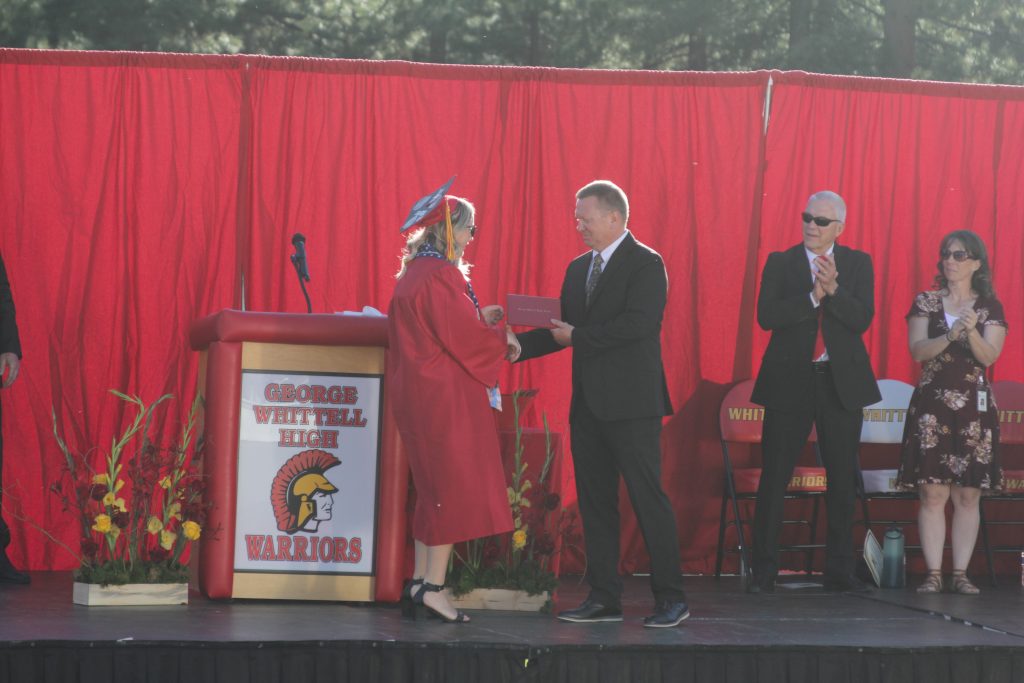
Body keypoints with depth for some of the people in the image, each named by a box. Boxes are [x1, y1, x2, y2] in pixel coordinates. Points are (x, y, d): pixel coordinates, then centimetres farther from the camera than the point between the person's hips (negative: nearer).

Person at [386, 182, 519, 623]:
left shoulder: (415, 273, 14)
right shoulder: (439, 276, -17)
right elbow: (464, 337, -20)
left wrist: (478, 317, 14)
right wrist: (503, 338, -3)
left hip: (419, 394, 10)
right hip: (446, 396, -10)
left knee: (433, 487, 14)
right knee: (454, 486, -6)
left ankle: (419, 582, 16)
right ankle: (433, 586, -6)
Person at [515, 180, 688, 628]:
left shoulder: (646, 264, -9)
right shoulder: (579, 268, 15)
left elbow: (638, 324, -21)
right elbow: (563, 329, 15)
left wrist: (578, 336, -16)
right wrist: (517, 345, 0)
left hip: (631, 405, -8)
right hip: (589, 403, 8)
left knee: (648, 498, -5)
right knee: (595, 501, 10)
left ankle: (671, 599, 1)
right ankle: (604, 598, 16)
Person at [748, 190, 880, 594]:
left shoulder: (858, 264, 5)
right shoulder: (780, 263, 3)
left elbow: (862, 319, -7)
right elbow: (766, 316, -10)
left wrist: (833, 289, -22)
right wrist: (812, 297, -19)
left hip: (841, 383, 1)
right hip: (790, 382, -1)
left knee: (842, 481, 6)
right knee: (774, 478, -2)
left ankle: (839, 571, 14)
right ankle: (763, 571, 3)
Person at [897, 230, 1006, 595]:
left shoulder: (990, 308, 7)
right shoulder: (925, 303, 8)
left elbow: (989, 356, -5)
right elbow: (917, 350, -4)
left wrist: (972, 332, -24)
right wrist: (950, 335, -19)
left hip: (974, 407, 0)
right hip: (932, 405, 0)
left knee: (968, 495, 0)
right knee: (932, 494, -6)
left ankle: (960, 573, 3)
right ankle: (933, 574, -3)